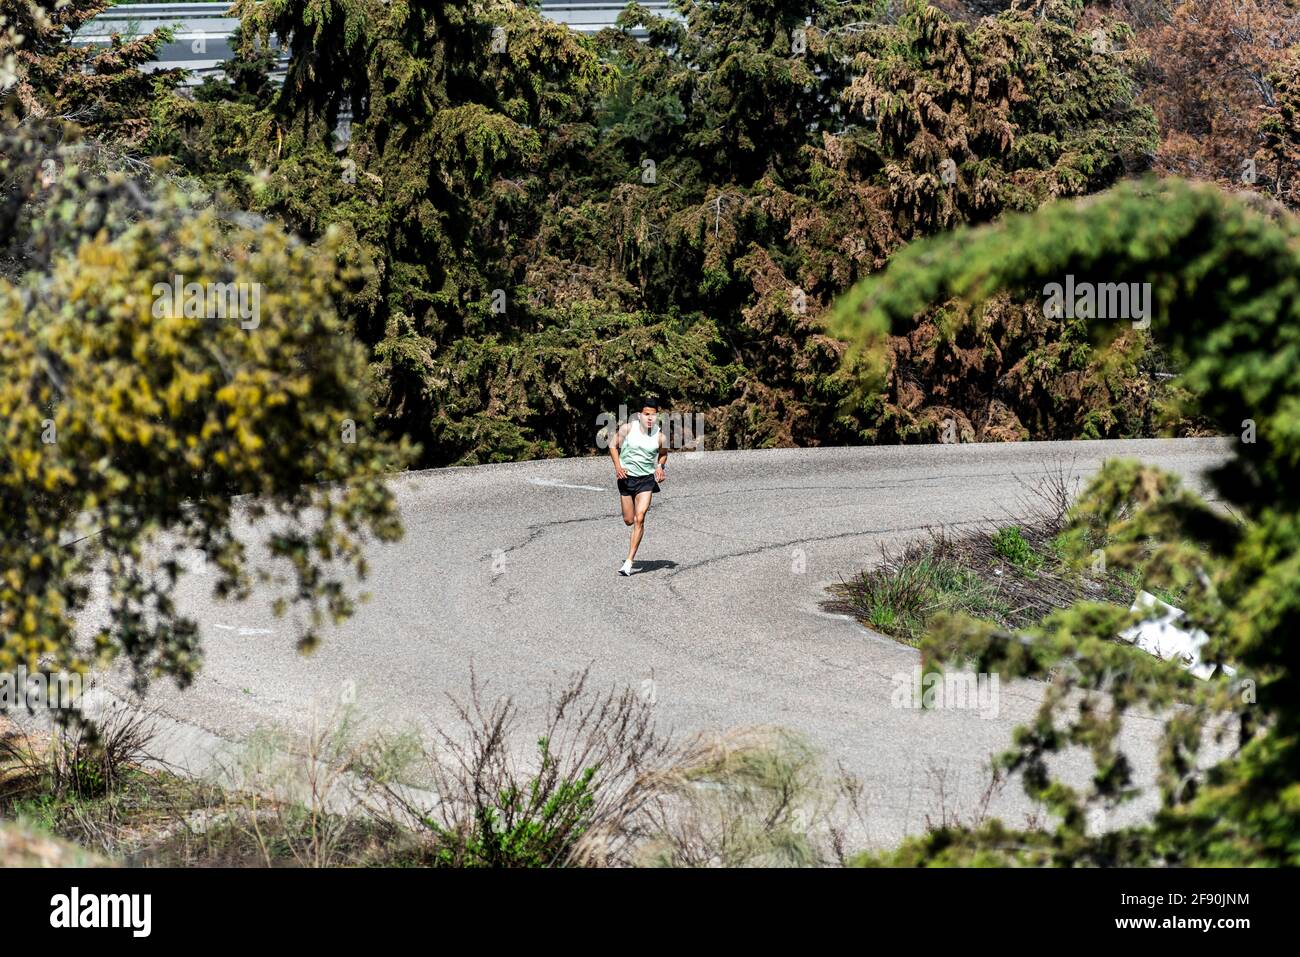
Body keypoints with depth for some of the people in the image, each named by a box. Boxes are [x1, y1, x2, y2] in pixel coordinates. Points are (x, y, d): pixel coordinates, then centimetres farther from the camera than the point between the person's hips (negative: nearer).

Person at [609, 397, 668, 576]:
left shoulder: (660, 437, -10)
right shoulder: (628, 428, -11)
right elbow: (613, 445, 3)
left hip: (647, 479, -2)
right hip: (626, 477, 2)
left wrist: (660, 466, -7)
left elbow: (663, 454, 12)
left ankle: (629, 561, -12)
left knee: (639, 519, -15)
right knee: (628, 520, 12)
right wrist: (617, 466, -10)